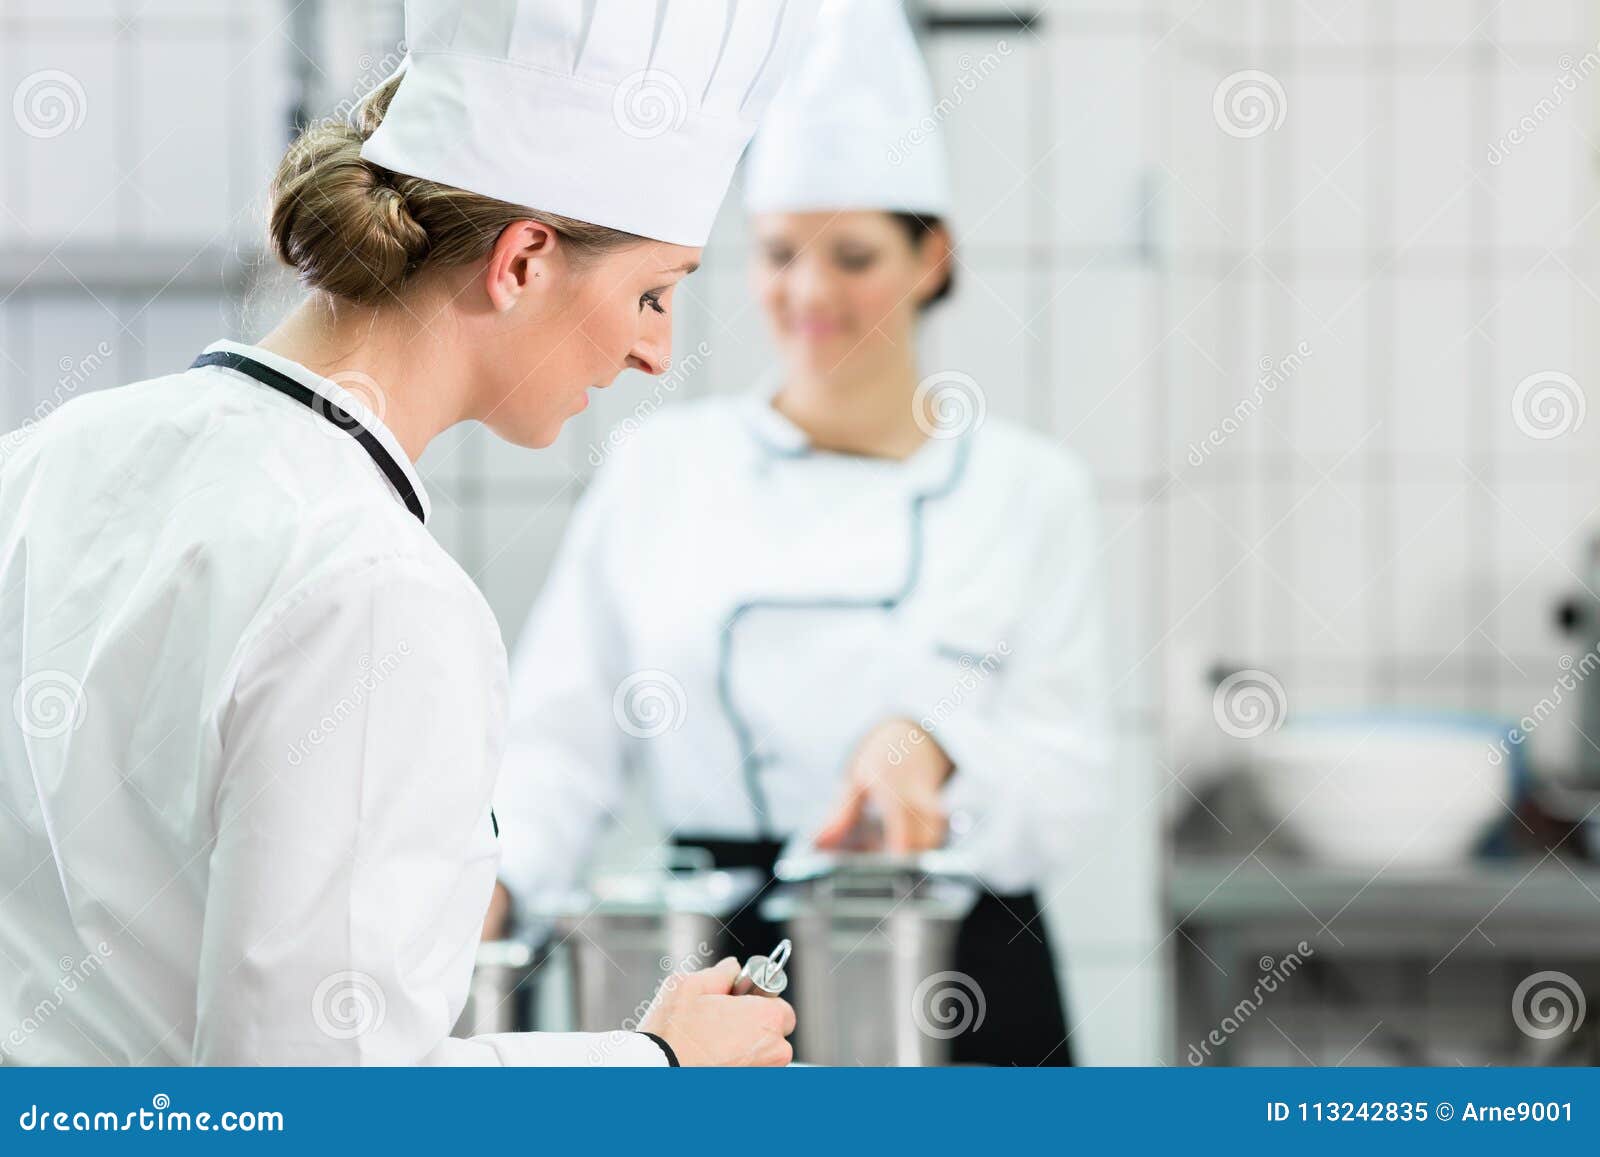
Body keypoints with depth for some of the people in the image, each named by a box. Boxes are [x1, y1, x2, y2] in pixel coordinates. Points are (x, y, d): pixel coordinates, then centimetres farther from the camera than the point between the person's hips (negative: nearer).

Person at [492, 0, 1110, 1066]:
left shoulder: (1031, 490, 3)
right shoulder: (660, 468, 5)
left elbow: (1064, 770, -3)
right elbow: (567, 736, 3)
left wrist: (931, 748, -23)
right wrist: (486, 883, -15)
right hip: (718, 968, 1)